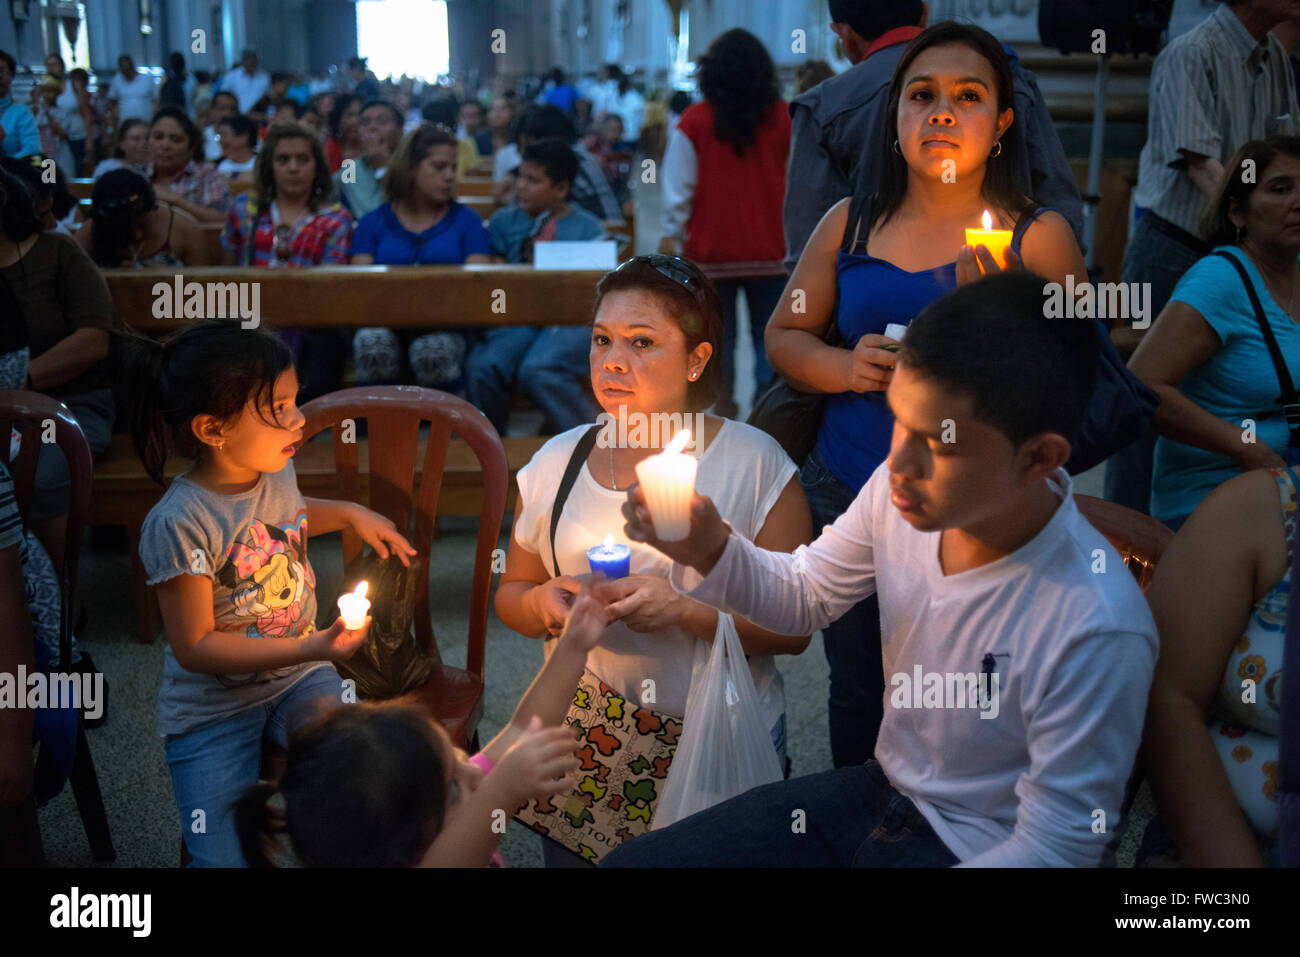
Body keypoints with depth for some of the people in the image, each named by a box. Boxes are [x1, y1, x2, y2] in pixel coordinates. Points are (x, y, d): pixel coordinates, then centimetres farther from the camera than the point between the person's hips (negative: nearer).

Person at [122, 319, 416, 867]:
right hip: (213, 706, -5)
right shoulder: (179, 524, -23)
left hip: (299, 676, 5)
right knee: (227, 858, -14)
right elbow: (195, 647, -20)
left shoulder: (275, 469, -1)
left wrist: (351, 513, 9)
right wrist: (307, 648, -26)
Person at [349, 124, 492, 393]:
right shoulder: (373, 223, 18)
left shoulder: (466, 220, 17)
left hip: (442, 326, 0)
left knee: (436, 350, -37)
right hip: (384, 324, 1)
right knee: (373, 345, -36)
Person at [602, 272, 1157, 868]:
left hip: (977, 848, -6)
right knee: (629, 861, 3)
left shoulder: (1098, 632, -31)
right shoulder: (900, 492, -14)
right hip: (881, 789, 6)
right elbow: (806, 596, 6)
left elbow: (1055, 849, -21)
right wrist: (710, 550, -16)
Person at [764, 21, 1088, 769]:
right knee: (859, 696, 15)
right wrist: (845, 367, -8)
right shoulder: (849, 225, 8)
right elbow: (784, 336, 11)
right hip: (848, 497, 3)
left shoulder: (1038, 237, -1)